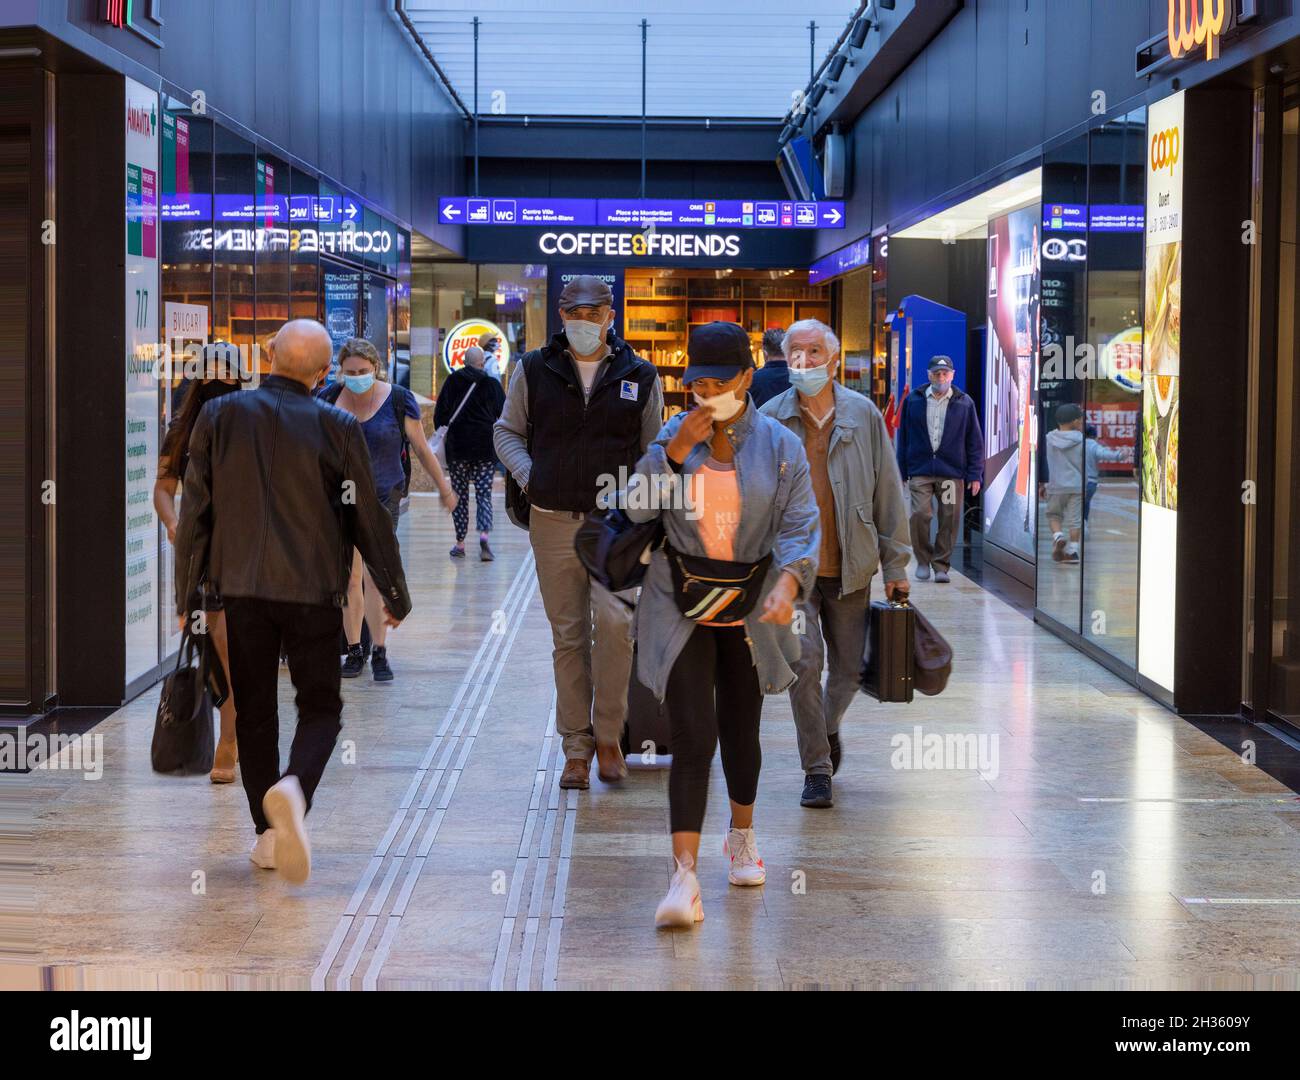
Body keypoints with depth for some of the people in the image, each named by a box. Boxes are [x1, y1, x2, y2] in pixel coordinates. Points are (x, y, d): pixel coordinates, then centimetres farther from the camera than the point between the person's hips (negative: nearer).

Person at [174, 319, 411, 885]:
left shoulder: (220, 416, -2)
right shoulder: (336, 427, -6)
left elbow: (194, 511, 0)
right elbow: (368, 518, -1)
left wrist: (186, 594, 8)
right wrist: (394, 593, 10)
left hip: (240, 587, 2)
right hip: (313, 591, -2)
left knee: (254, 710, 13)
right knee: (320, 706, 8)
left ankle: (269, 835, 14)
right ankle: (291, 788, -21)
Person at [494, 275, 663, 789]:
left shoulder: (639, 377, 6)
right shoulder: (533, 371, 6)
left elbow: (655, 451, 14)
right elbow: (507, 431, 16)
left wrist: (627, 484, -2)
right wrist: (528, 476, 0)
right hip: (553, 520, 1)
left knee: (614, 620, -18)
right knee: (568, 635, 6)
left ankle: (609, 735, -2)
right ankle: (577, 746, 15)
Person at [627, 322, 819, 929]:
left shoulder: (780, 447, -3)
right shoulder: (674, 435, 1)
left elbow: (798, 526, -10)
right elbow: (639, 507, -9)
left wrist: (788, 583, -29)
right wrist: (678, 447, -21)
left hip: (751, 604, 1)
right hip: (681, 603, -1)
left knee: (741, 730, 16)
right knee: (692, 737, -13)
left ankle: (742, 835, 44)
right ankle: (685, 879, -18)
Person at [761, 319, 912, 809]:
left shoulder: (864, 414, 2)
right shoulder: (770, 419, 0)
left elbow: (888, 494, 6)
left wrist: (895, 565, 5)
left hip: (851, 567, 2)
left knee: (848, 668, 9)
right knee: (804, 662, -12)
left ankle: (829, 728, 40)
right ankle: (816, 769, 0)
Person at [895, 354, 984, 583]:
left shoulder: (964, 403, 6)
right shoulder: (913, 401, 7)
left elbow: (975, 441, 8)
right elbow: (904, 437, 11)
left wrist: (975, 475, 2)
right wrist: (901, 471, 6)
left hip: (952, 472, 0)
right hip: (920, 470, 0)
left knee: (950, 519, 0)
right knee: (919, 515, -11)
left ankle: (941, 565, 12)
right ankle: (923, 561, 8)